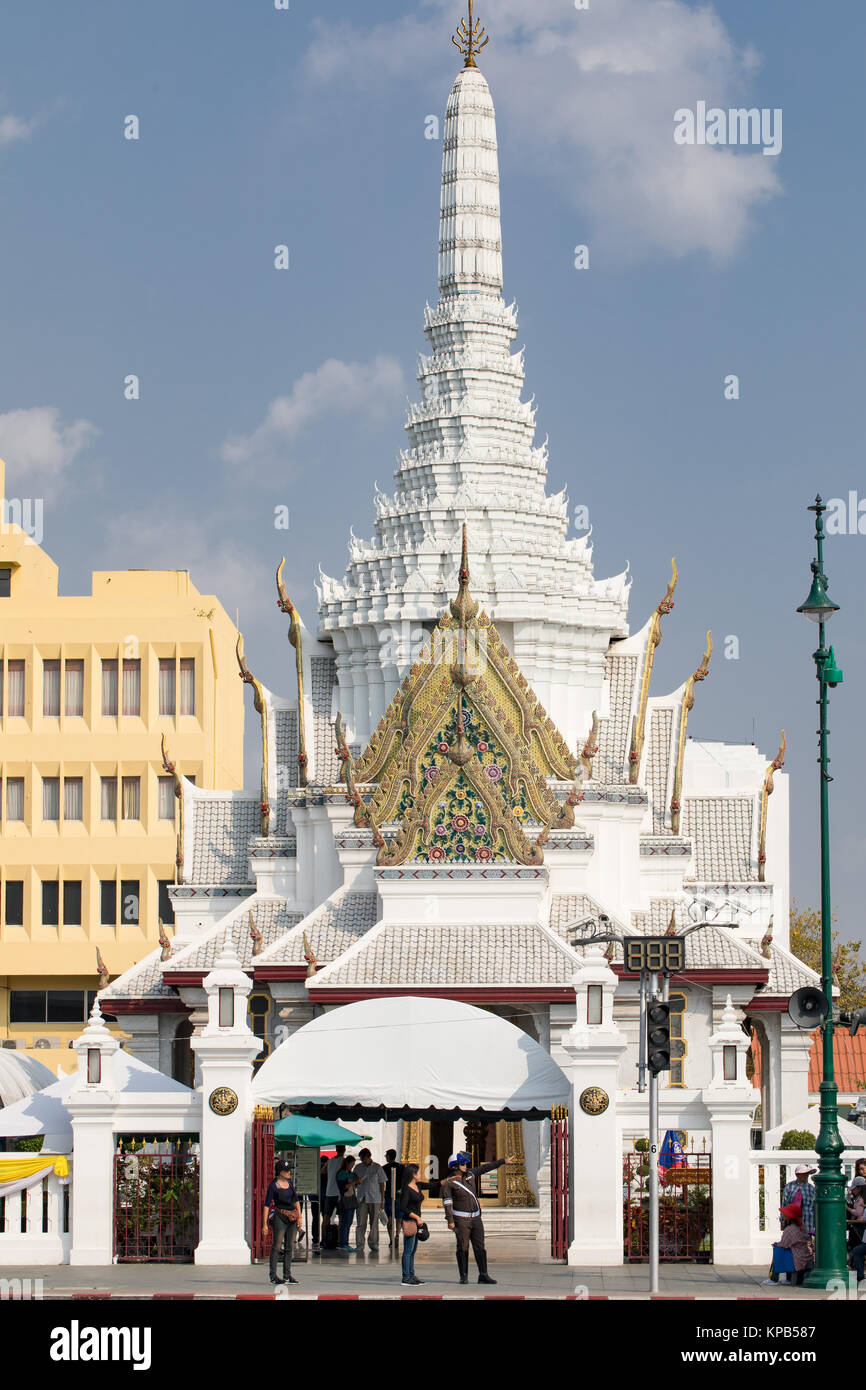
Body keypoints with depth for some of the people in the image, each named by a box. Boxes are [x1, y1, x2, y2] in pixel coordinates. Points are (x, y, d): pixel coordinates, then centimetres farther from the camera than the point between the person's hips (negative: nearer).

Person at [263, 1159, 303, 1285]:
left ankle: (287, 1275, 14)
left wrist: (299, 1217, 12)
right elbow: (267, 1205, -9)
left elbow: (296, 1200, 19)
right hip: (279, 1217, -7)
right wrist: (265, 1224, -13)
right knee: (276, 1246, -7)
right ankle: (273, 1276, -7)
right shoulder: (274, 1186, -8)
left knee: (290, 1247, 8)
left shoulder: (290, 1182, 11)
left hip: (292, 1218, 7)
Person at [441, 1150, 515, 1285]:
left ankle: (483, 1275, -1)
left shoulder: (470, 1174, 10)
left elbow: (485, 1168, 20)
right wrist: (450, 1220, -17)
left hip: (476, 1218, 5)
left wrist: (503, 1161, 23)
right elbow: (447, 1202, -10)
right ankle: (464, 1276, 7)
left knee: (480, 1247, 0)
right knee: (463, 1248, -1)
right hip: (461, 1219, -5)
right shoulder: (449, 1182, -6)